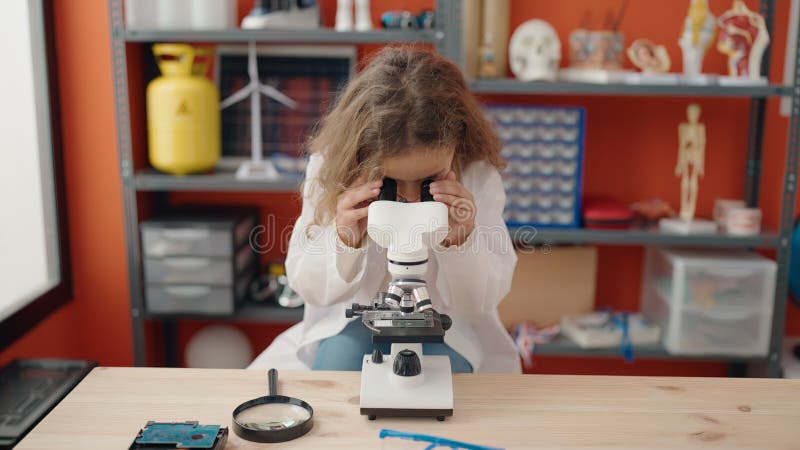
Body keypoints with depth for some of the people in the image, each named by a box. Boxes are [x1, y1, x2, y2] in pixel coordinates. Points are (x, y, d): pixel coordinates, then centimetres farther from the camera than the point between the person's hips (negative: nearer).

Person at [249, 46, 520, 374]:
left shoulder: (478, 176, -17)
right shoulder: (330, 167, -16)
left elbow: (480, 302, -12)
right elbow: (309, 289, -12)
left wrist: (461, 241, -33)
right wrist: (343, 240, -33)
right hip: (348, 327, -1)